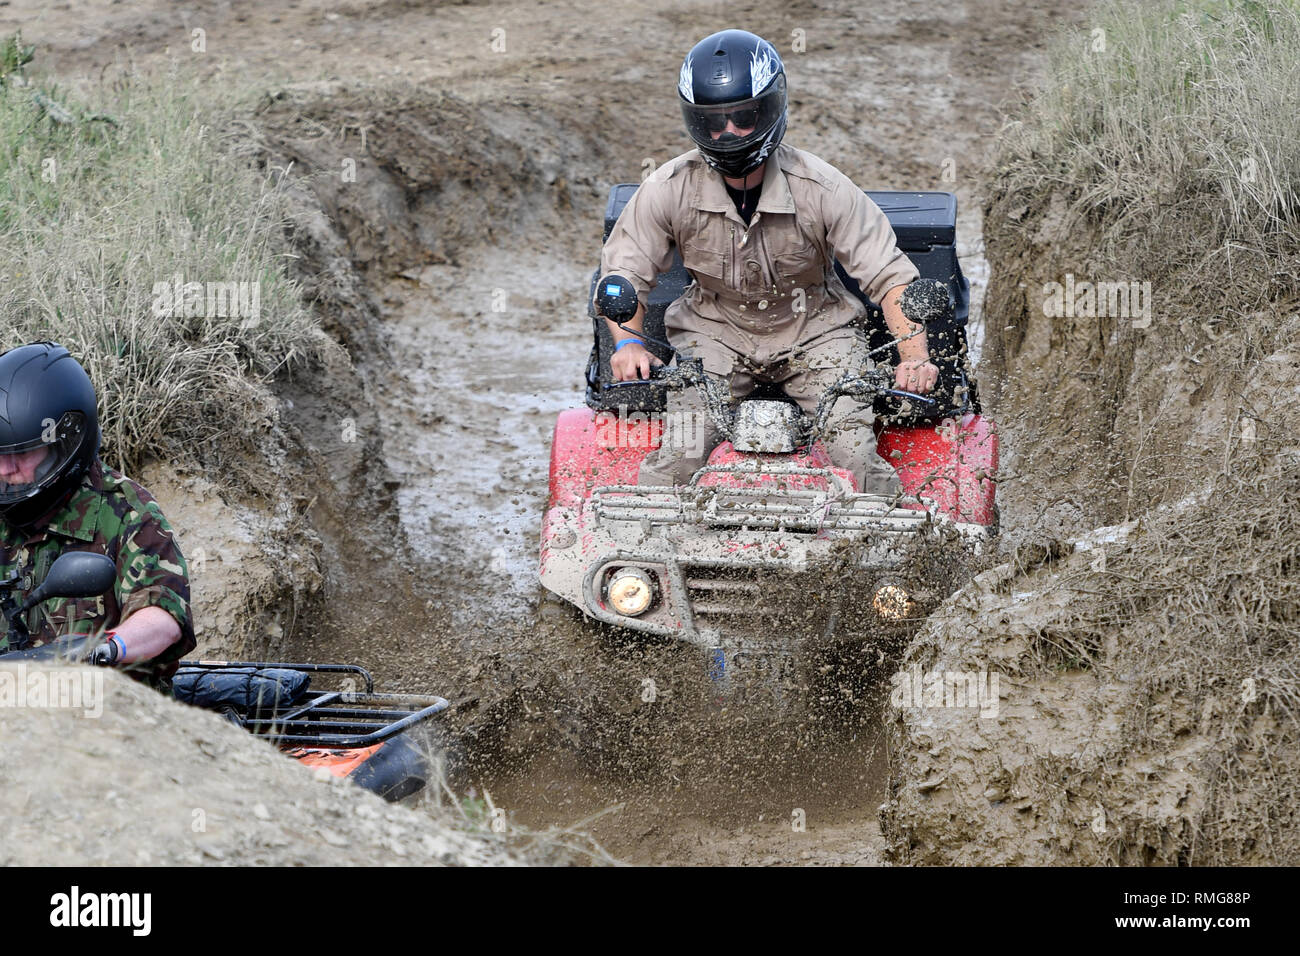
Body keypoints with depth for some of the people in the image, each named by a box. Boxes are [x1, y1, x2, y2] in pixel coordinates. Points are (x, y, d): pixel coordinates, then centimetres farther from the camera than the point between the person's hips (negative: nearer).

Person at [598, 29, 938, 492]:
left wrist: (914, 356, -25)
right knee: (677, 455, -23)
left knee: (856, 452, -22)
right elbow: (623, 272, 0)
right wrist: (628, 342, -18)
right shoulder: (668, 190, -11)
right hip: (714, 331, 1)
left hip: (814, 333, -1)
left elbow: (888, 275, -12)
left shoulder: (822, 188, -15)